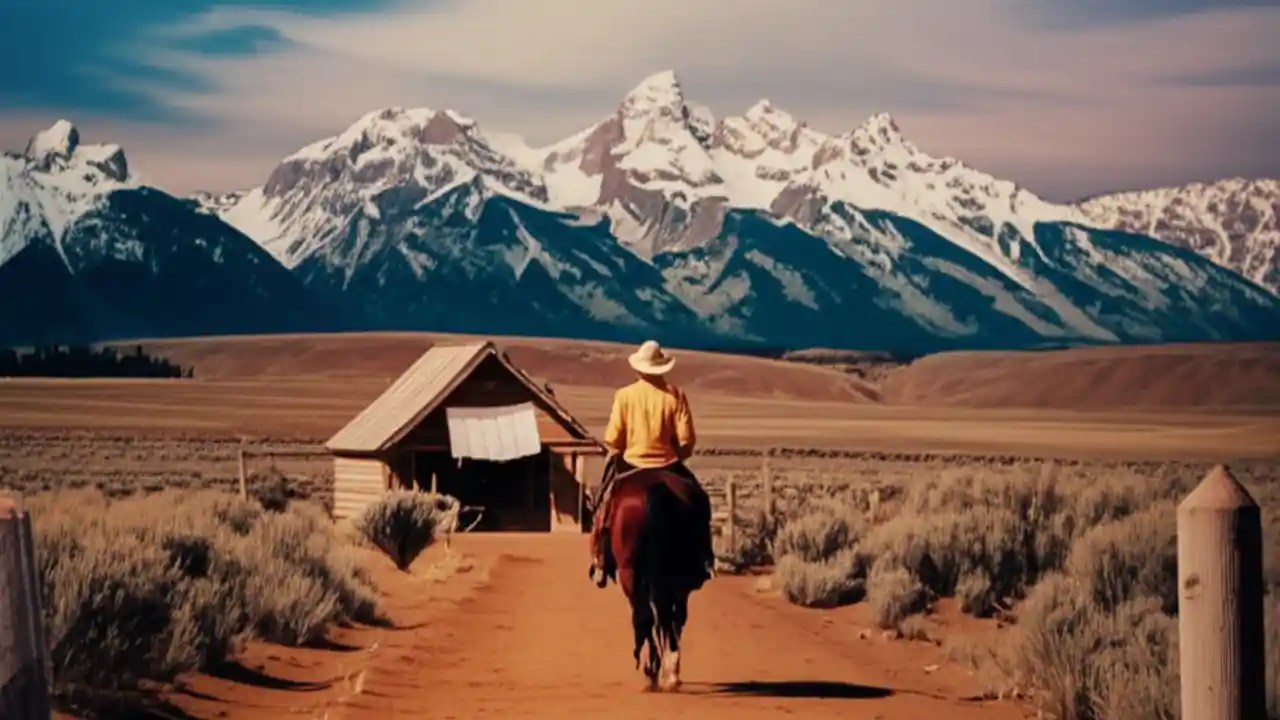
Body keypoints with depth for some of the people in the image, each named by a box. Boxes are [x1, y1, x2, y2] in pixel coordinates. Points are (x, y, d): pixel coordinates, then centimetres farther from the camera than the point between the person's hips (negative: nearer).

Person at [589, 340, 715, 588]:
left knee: (606, 504, 20)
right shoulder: (675, 395, -5)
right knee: (698, 501, 21)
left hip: (632, 464, 0)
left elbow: (612, 440, -7)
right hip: (668, 465, 0)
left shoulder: (625, 395, -6)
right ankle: (704, 558, 14)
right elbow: (686, 439, -8)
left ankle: (601, 563, 11)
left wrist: (615, 453, 14)